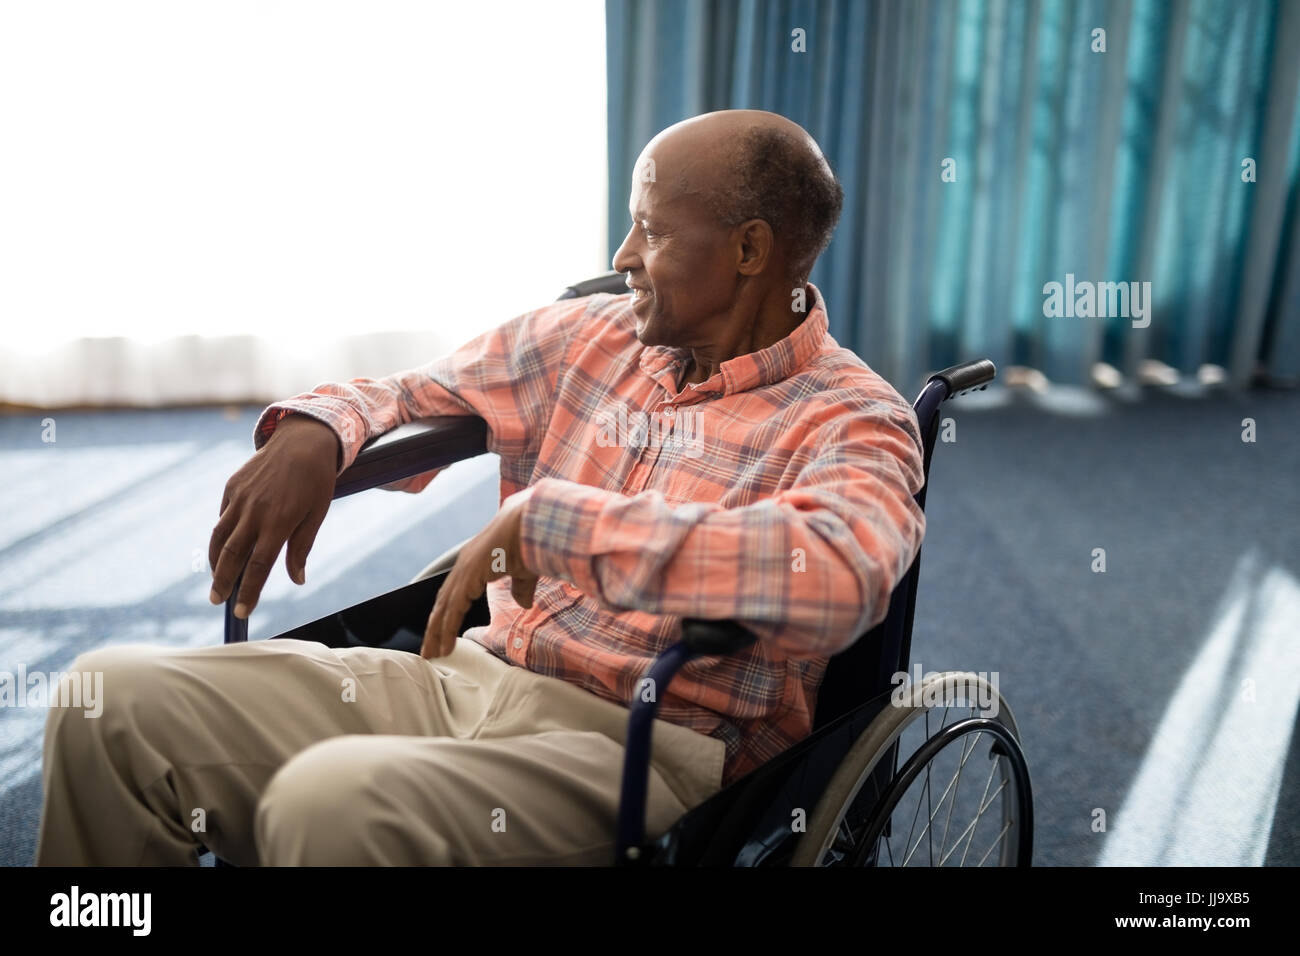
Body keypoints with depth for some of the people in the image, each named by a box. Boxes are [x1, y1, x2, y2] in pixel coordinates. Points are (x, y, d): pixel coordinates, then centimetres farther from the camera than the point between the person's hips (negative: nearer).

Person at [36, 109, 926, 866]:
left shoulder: (854, 421, -6)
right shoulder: (585, 338, 13)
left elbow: (838, 575, -29)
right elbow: (403, 397, 24)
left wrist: (544, 521, -28)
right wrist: (312, 431, -1)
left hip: (635, 747, -5)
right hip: (464, 675, 6)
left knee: (333, 803, -33)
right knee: (114, 700, -9)